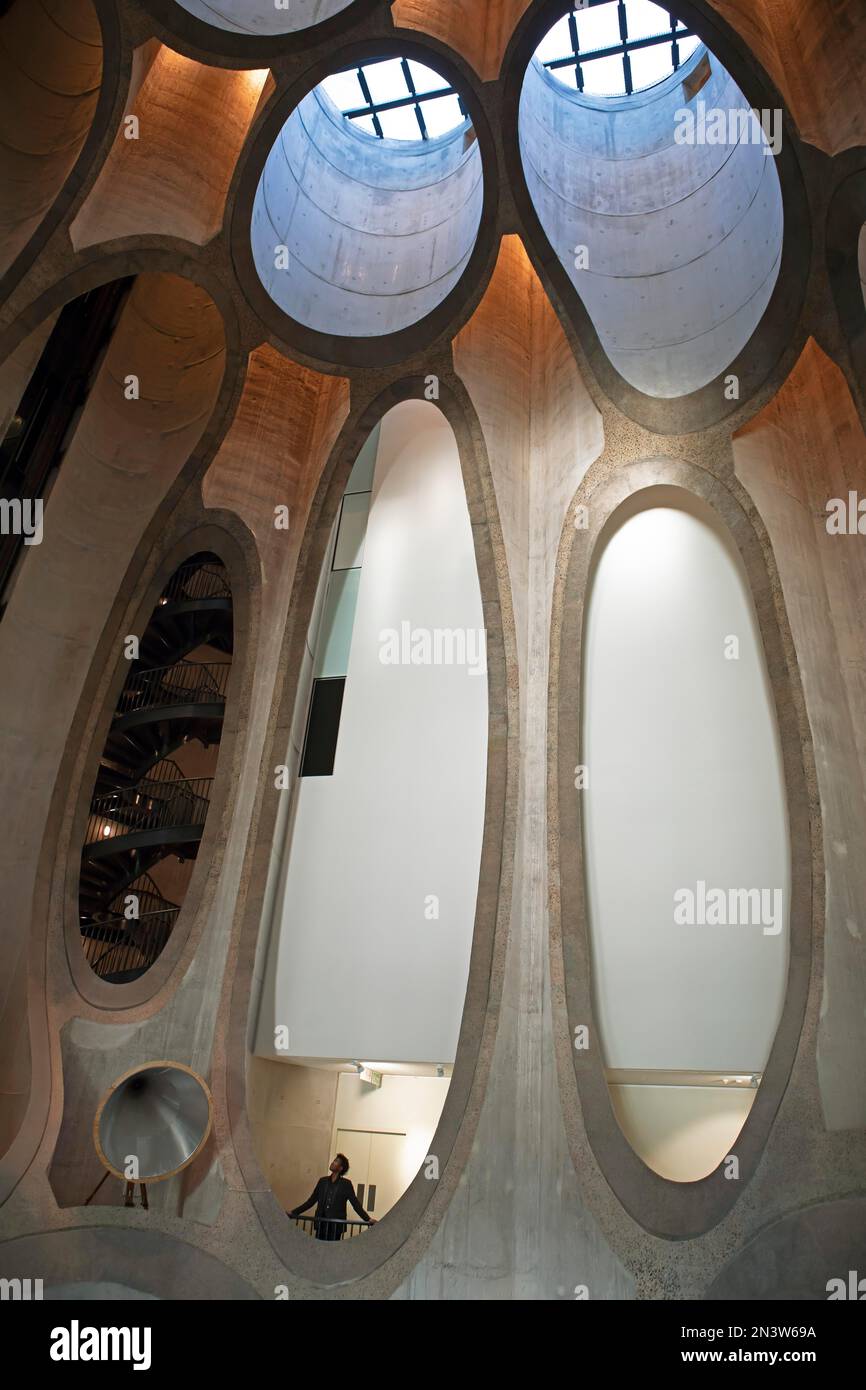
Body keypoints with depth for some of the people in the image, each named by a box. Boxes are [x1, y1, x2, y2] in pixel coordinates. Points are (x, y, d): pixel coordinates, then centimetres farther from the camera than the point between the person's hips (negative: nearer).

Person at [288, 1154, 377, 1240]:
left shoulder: (346, 1184, 0)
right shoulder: (322, 1181, 11)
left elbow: (356, 1204, -1)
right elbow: (310, 1201, 15)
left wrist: (368, 1219, -11)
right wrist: (294, 1212, 10)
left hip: (336, 1225, -3)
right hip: (321, 1224, 3)